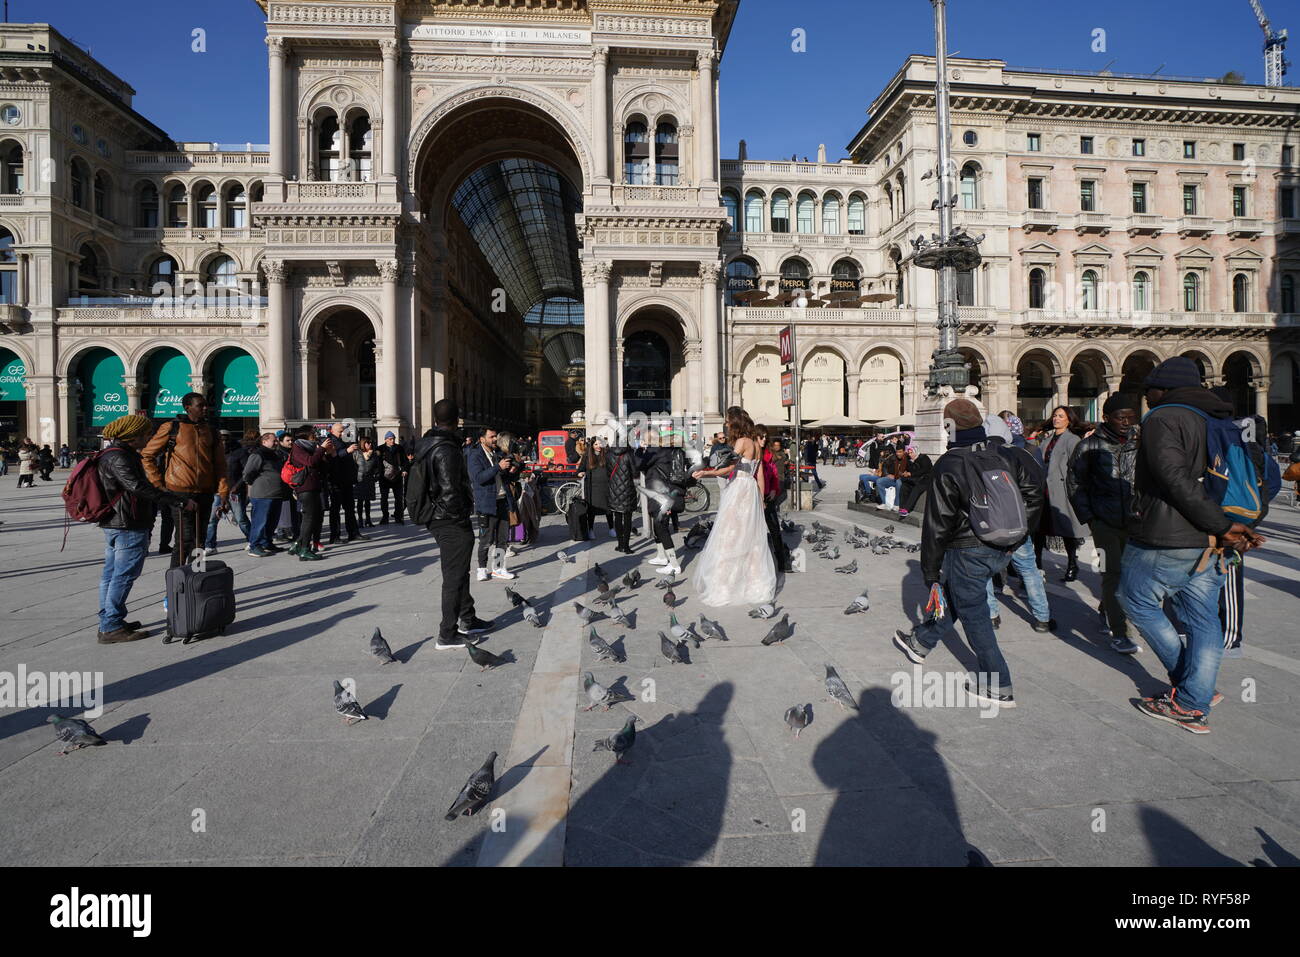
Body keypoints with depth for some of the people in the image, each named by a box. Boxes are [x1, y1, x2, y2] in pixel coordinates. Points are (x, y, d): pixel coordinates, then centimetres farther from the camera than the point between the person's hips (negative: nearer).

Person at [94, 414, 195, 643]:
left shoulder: (113, 455, 18)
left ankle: (109, 622, 26)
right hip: (129, 527, -11)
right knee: (124, 575, -6)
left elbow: (140, 486, 21)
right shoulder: (118, 457, -16)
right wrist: (179, 502, -29)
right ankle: (111, 628, -1)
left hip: (113, 525, 11)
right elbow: (138, 487, -28)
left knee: (111, 573, 16)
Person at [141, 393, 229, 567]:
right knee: (185, 539, -8)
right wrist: (159, 485, -3)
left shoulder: (212, 431, 13)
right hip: (180, 493, -4)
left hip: (205, 494, 5)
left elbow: (220, 464, 13)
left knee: (199, 539, 10)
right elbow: (147, 455, 3)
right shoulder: (172, 427, 0)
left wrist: (223, 491, 3)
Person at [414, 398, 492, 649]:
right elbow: (450, 492, -25)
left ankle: (467, 620, 36)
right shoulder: (447, 450, -21)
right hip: (452, 523, -10)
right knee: (454, 577, 0)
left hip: (437, 520, 10)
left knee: (459, 572, 22)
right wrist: (461, 519, -14)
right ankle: (448, 635, 8)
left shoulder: (425, 445, 9)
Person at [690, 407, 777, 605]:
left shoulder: (741, 441, -11)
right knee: (752, 538, 13)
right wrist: (761, 499, 18)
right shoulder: (755, 442, 13)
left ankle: (725, 587, 1)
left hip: (738, 490, -9)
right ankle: (755, 581, 20)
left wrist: (705, 473, -17)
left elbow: (728, 468, -19)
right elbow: (760, 475, 14)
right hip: (752, 491, 9)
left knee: (730, 537, -3)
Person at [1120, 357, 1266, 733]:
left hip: (1164, 543, -8)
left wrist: (1222, 526, -18)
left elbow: (1176, 479, -24)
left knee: (1138, 603, 12)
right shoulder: (1224, 421, 14)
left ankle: (1187, 685, 16)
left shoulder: (1163, 418, -11)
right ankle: (1193, 707, 15)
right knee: (1203, 620, 12)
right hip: (1211, 546, 8)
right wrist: (1238, 526, 6)